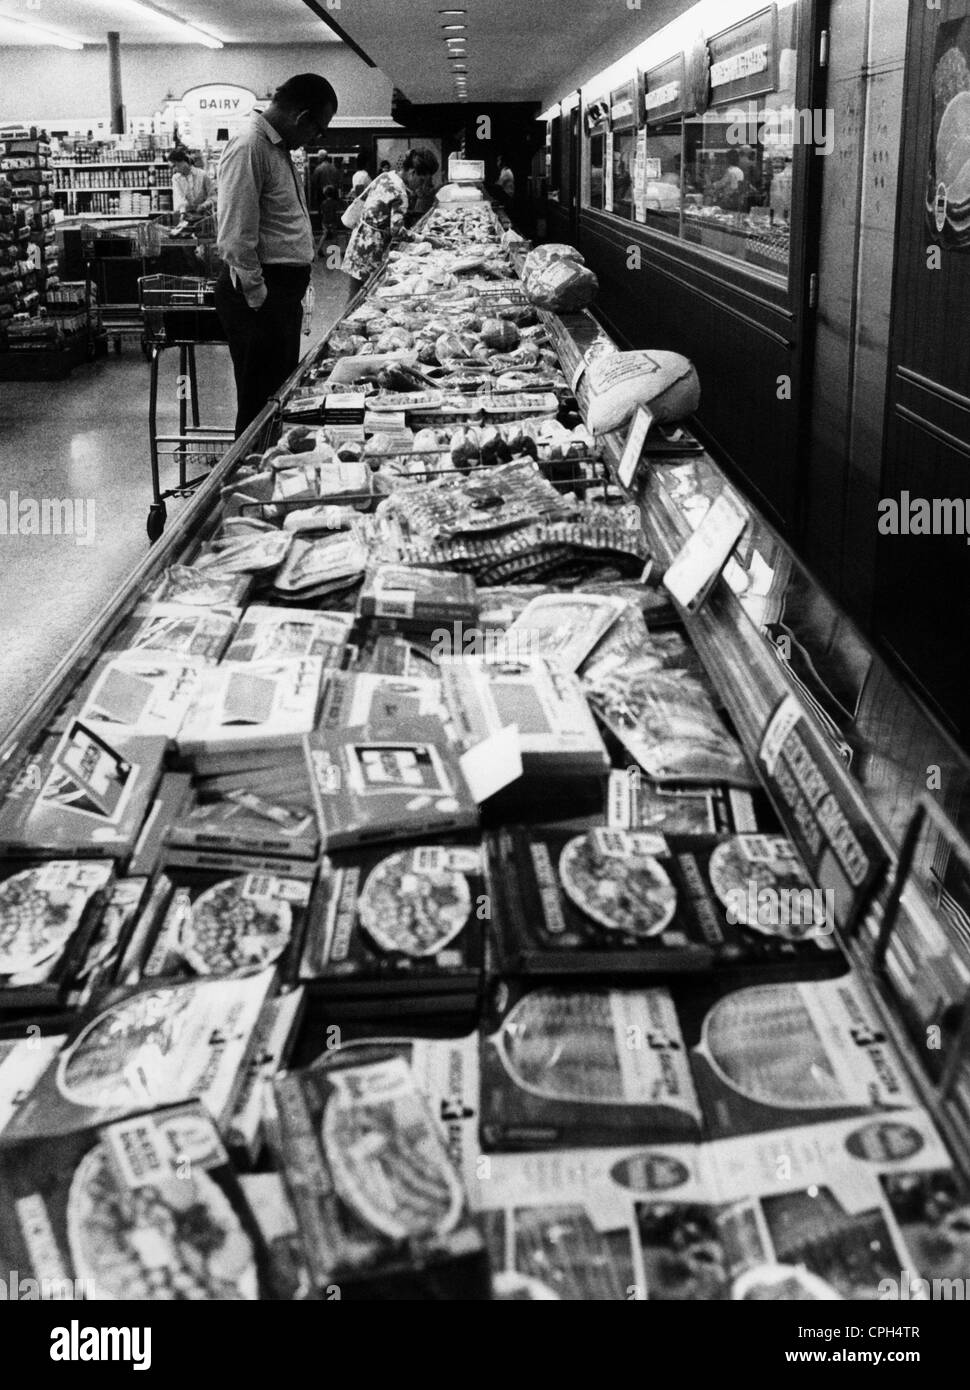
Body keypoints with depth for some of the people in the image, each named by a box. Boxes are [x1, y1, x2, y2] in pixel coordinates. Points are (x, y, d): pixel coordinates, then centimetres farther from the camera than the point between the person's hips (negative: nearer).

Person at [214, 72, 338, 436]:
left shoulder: (278, 147, 15)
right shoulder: (249, 149, -17)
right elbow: (236, 239, -21)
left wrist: (288, 297, 18)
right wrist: (259, 299, -18)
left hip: (285, 292, 10)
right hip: (260, 297, -10)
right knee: (261, 405, -3)